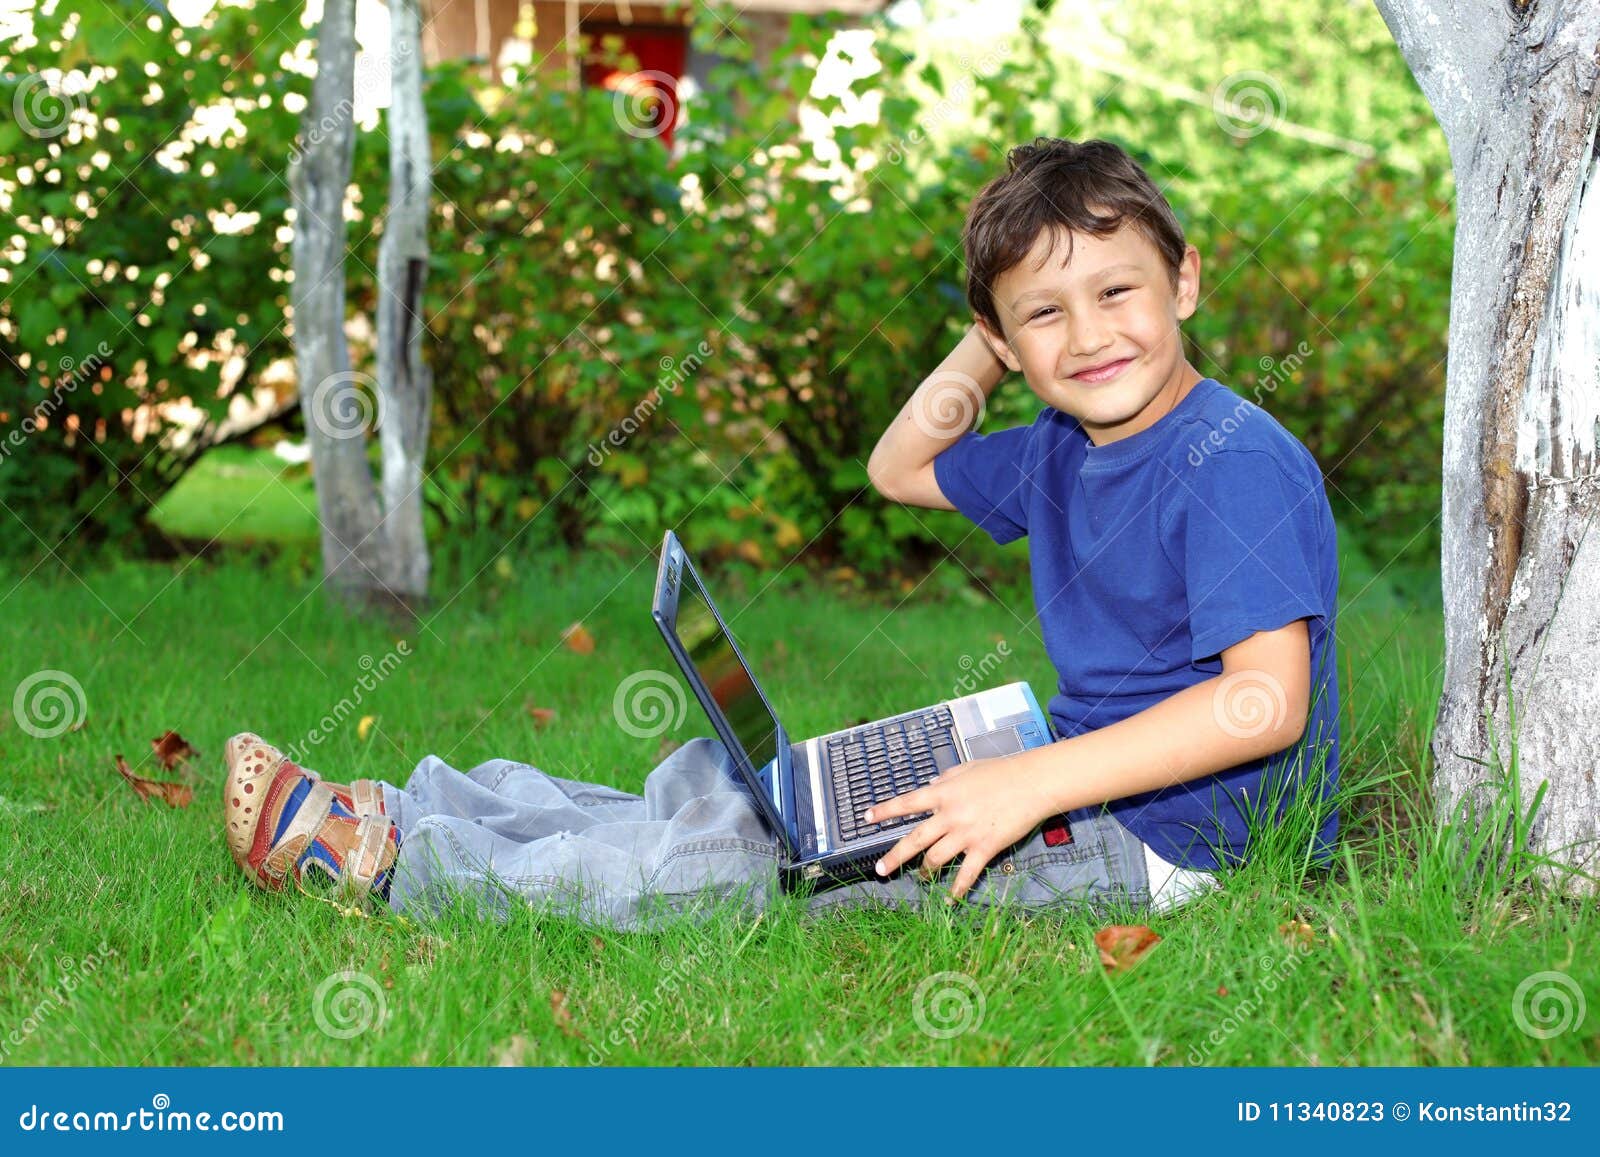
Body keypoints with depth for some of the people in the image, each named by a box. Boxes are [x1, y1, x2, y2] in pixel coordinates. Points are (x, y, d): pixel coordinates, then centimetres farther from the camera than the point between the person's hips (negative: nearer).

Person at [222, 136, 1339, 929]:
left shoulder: (1238, 464, -19)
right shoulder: (1063, 453, 10)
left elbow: (1267, 701, -29)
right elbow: (900, 470, 26)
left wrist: (1033, 786, -33)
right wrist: (990, 344, 10)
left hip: (1159, 832, -9)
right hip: (1071, 773, 9)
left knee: (744, 851, -15)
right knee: (728, 787, 6)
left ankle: (380, 859, -9)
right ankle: (395, 813, 9)